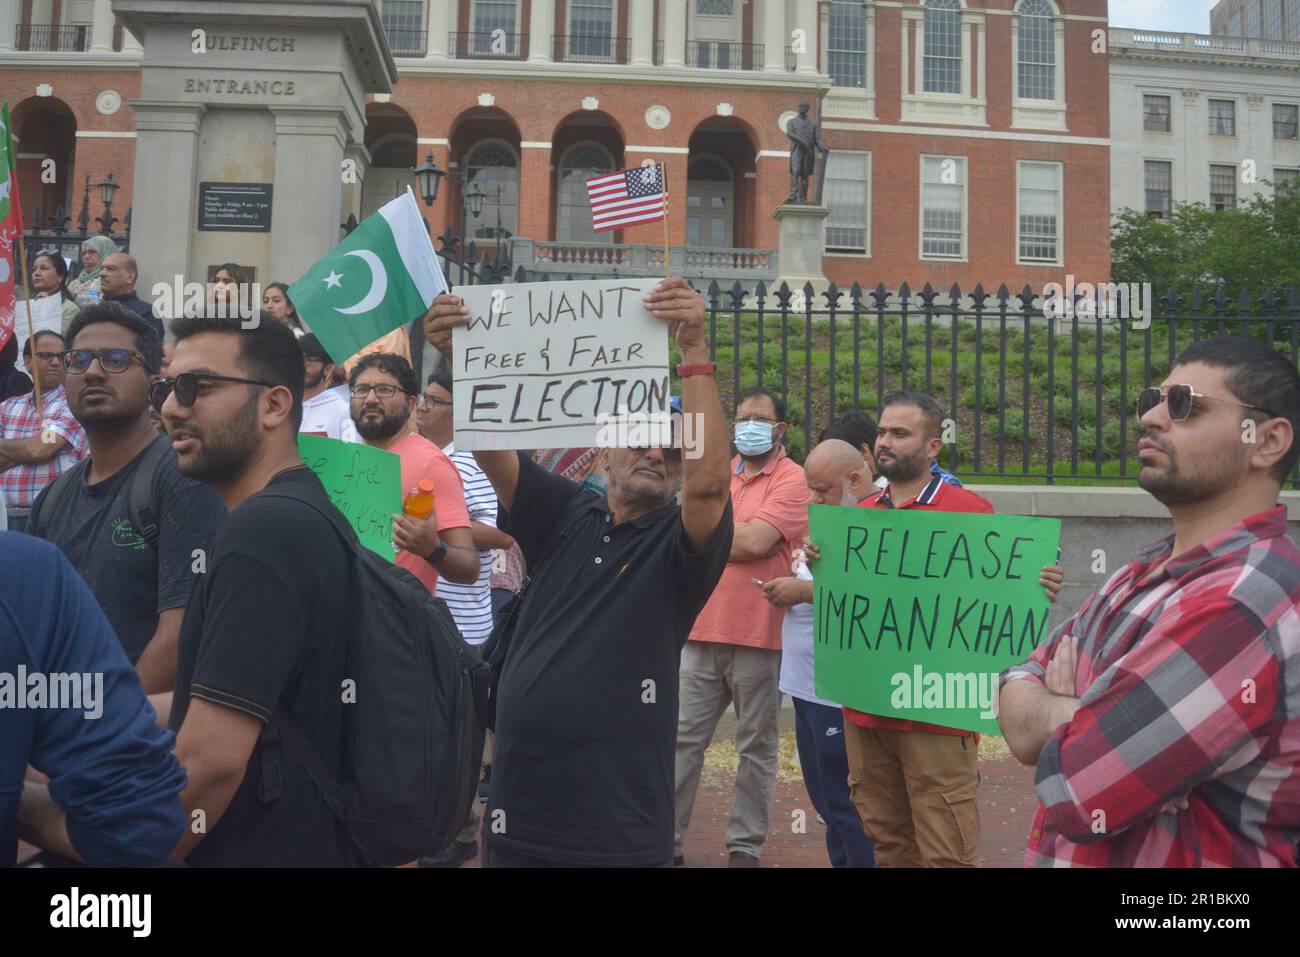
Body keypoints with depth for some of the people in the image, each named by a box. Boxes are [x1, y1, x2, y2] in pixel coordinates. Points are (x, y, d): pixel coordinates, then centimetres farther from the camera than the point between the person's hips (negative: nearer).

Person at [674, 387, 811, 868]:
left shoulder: (792, 480, -4)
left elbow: (756, 541, -16)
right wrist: (737, 536, -5)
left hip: (758, 635, -5)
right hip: (703, 630, 5)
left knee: (756, 748, 7)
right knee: (683, 740, 8)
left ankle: (745, 846, 19)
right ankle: (666, 837, 18)